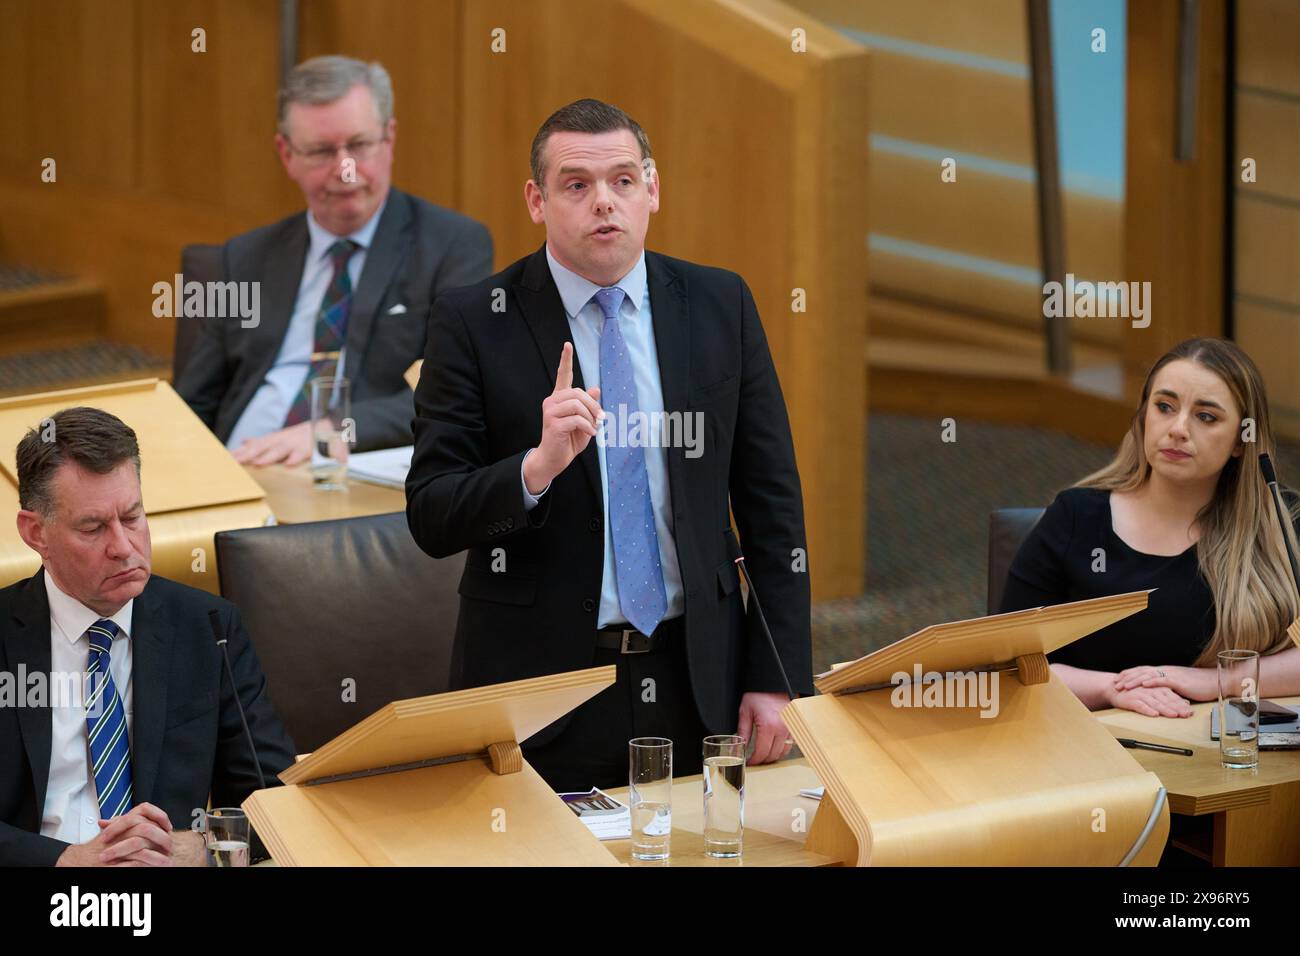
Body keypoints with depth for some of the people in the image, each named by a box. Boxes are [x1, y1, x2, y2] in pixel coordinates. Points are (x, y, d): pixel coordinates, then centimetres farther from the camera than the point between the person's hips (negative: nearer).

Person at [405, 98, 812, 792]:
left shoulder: (719, 305, 5)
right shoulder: (474, 324, -4)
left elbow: (770, 499, 6)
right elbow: (431, 519, -8)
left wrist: (778, 679, 1)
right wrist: (538, 466, -27)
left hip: (696, 682, 3)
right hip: (541, 682, -3)